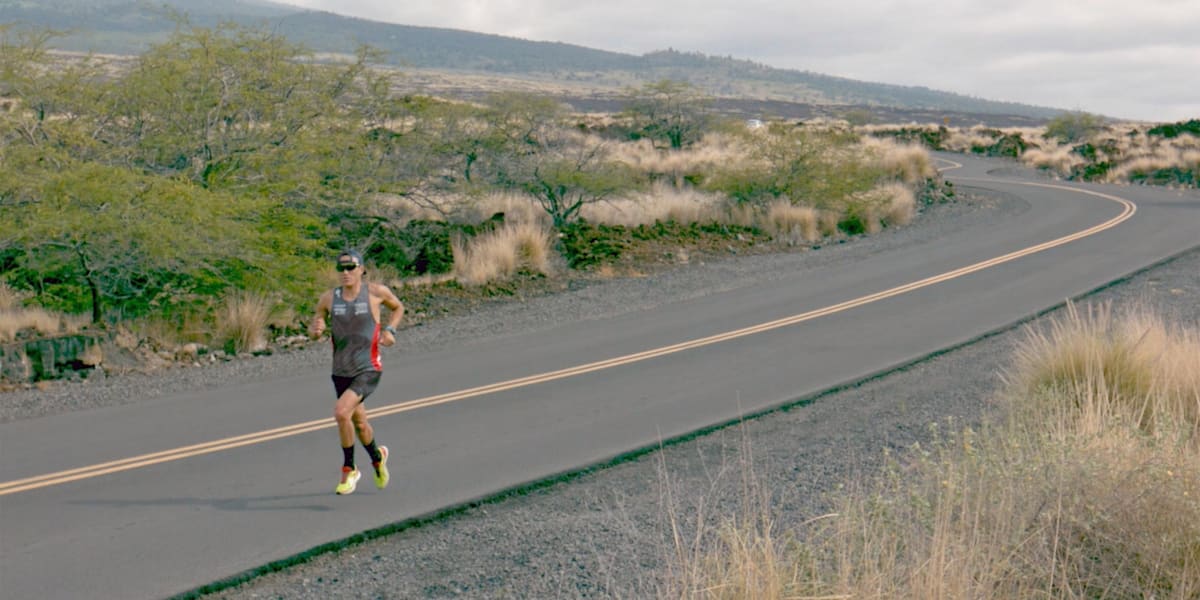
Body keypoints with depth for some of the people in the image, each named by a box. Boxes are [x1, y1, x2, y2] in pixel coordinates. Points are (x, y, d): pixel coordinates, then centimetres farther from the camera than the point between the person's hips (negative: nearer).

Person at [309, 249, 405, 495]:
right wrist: (316, 330, -16)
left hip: (368, 371, -4)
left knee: (341, 412, -25)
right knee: (359, 424, 19)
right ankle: (377, 456, 51)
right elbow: (313, 331, 8)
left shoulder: (376, 292, -7)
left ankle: (349, 470, -6)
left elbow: (398, 308, 14)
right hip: (341, 372, 4)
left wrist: (390, 330, -3)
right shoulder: (329, 298, -2)